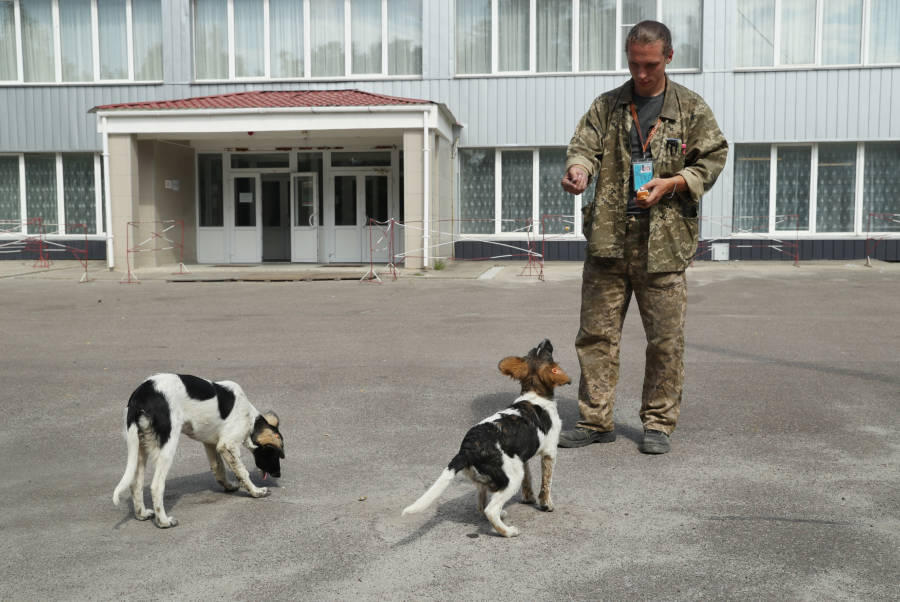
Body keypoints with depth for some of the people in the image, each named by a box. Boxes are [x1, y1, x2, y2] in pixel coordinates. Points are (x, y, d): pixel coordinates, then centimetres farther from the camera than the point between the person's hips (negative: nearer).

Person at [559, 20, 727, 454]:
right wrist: (578, 170, -21)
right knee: (596, 333, 4)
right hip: (607, 239, 2)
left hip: (663, 243, -1)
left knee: (666, 339, 4)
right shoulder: (606, 106, 12)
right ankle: (596, 421, 16)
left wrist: (673, 182, -10)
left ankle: (658, 422, 19)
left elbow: (714, 158, 7)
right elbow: (584, 146, 3)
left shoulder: (691, 109, 8)